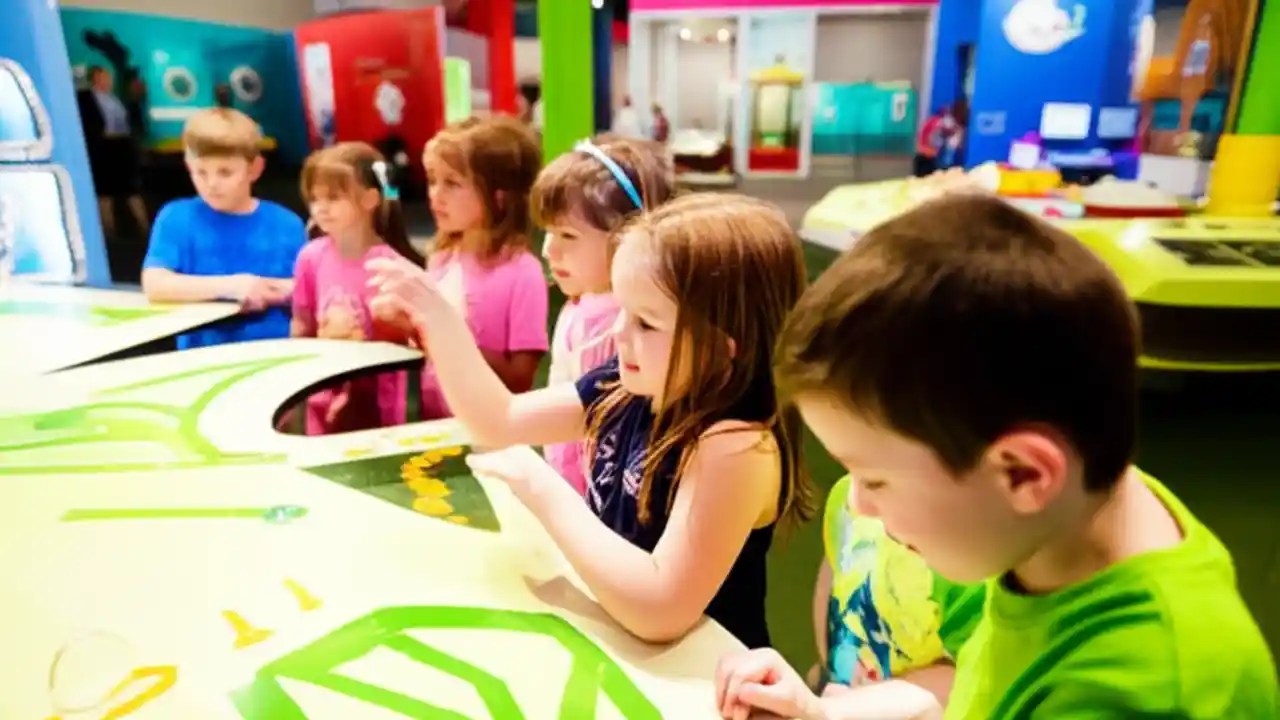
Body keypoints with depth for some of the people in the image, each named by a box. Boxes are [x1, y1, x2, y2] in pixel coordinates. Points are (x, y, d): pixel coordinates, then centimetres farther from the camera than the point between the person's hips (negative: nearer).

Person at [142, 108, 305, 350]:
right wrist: (230, 285, -15)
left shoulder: (287, 225, 6)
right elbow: (154, 285, -9)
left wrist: (269, 291, -11)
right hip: (203, 355, -1)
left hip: (275, 352, 1)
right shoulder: (176, 218, 4)